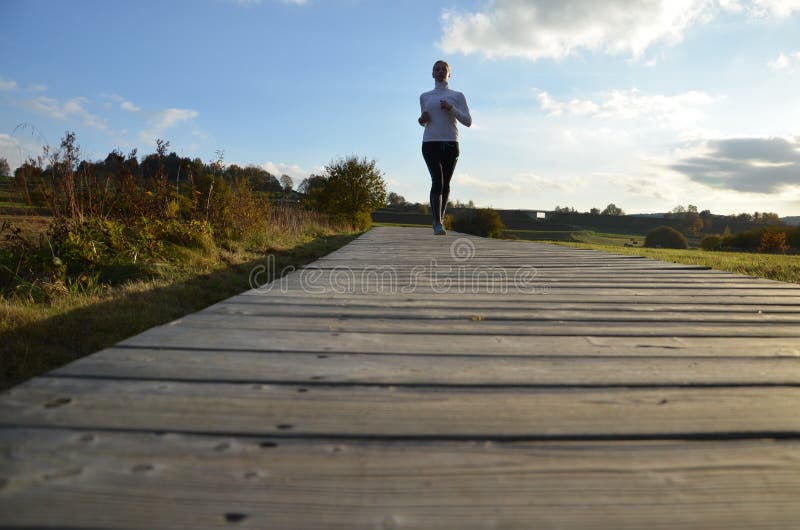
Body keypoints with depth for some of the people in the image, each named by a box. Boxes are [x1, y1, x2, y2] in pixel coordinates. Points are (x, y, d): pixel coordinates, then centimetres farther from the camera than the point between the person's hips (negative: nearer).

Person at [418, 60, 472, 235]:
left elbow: (468, 121, 1)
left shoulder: (457, 96, 9)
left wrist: (451, 108, -13)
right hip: (430, 143, 0)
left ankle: (439, 219, 23)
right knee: (437, 180, -19)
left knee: (445, 183, 5)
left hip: (451, 144, 1)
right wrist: (422, 120, 3)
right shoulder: (424, 97, 16)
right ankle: (437, 223, -24)